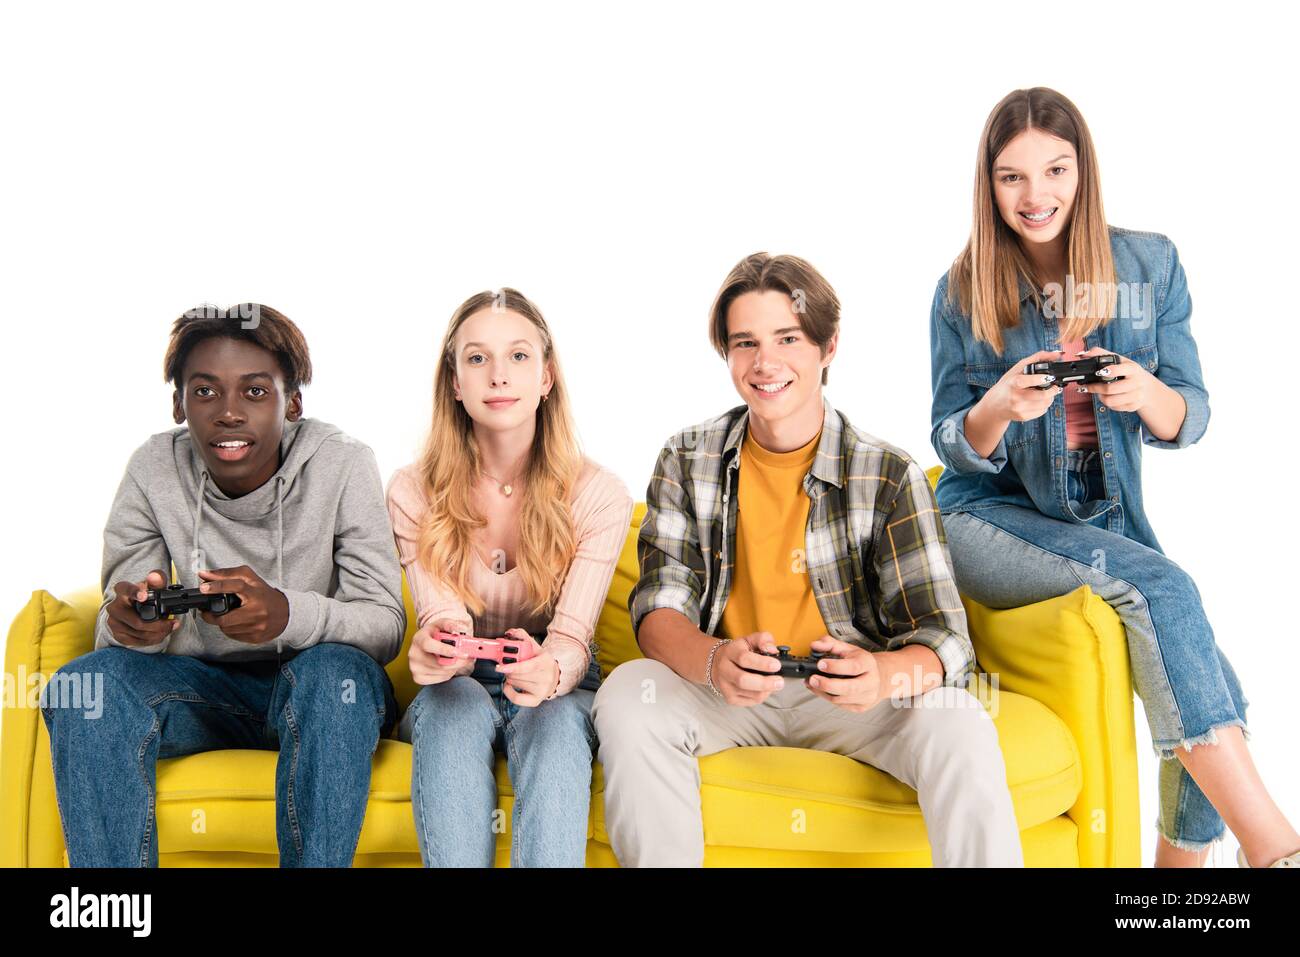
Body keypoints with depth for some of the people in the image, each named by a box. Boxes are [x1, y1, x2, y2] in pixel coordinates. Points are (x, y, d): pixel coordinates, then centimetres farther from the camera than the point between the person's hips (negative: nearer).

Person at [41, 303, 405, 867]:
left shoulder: (343, 467, -13)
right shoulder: (154, 470, -6)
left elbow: (386, 626, -16)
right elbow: (118, 625, -5)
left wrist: (289, 614, -38)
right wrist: (132, 621, -32)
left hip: (321, 691, -2)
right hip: (205, 686, 3)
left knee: (333, 670, -37)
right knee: (87, 683, -26)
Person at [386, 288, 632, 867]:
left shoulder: (598, 495, -9)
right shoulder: (413, 493, -6)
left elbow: (572, 636, -14)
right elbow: (444, 625, -11)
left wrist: (549, 671, -40)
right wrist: (434, 651, -38)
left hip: (559, 688, 0)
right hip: (457, 686, 1)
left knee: (553, 722, -35)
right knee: (458, 707, -34)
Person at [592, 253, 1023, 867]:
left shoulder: (888, 475, -6)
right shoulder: (689, 460, 0)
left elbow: (943, 638, -12)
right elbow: (658, 608, -6)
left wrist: (883, 674, -37)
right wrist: (713, 661, -31)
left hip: (850, 699, -1)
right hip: (725, 692, 2)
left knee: (959, 725, -30)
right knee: (627, 696, -28)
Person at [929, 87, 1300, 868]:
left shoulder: (1151, 264, 4)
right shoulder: (965, 289, -1)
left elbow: (1189, 423, 3)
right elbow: (955, 449, -1)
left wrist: (1146, 393, -21)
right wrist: (999, 408, -24)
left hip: (1110, 522, 3)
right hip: (988, 520, -3)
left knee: (1216, 695, -18)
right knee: (1162, 586, -29)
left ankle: (1184, 858, 5)